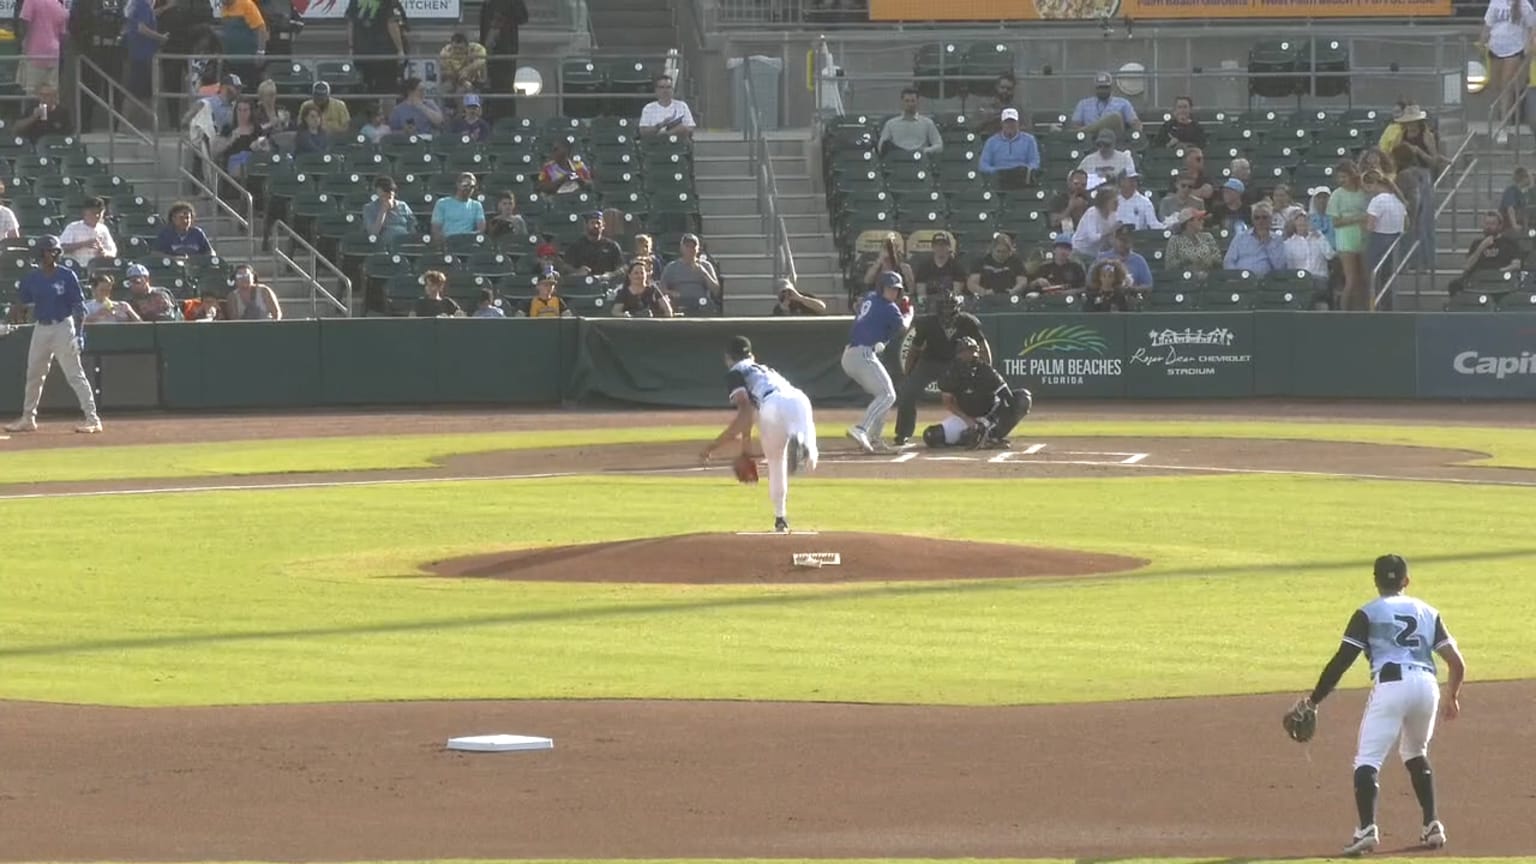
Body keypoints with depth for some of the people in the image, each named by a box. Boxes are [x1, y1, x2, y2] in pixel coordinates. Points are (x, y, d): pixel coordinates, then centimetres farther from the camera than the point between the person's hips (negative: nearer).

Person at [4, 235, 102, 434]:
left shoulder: (67, 276, -6)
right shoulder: (31, 277, 5)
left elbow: (79, 307, -6)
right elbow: (23, 305, 13)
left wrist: (79, 334, -13)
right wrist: (19, 312, -11)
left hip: (63, 327, -5)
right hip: (40, 328, 5)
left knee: (74, 374, -10)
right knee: (33, 375, 13)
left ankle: (92, 419, -11)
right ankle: (28, 419, 26)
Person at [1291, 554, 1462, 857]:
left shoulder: (1368, 613, 11)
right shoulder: (1428, 612, 23)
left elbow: (1341, 661, 1)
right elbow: (1457, 663, 17)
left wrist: (1314, 700, 5)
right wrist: (1453, 697, 35)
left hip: (1391, 684, -5)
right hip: (1427, 685, 5)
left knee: (1367, 760, -6)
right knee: (1416, 754, 29)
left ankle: (1367, 829, -27)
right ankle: (1432, 826, 23)